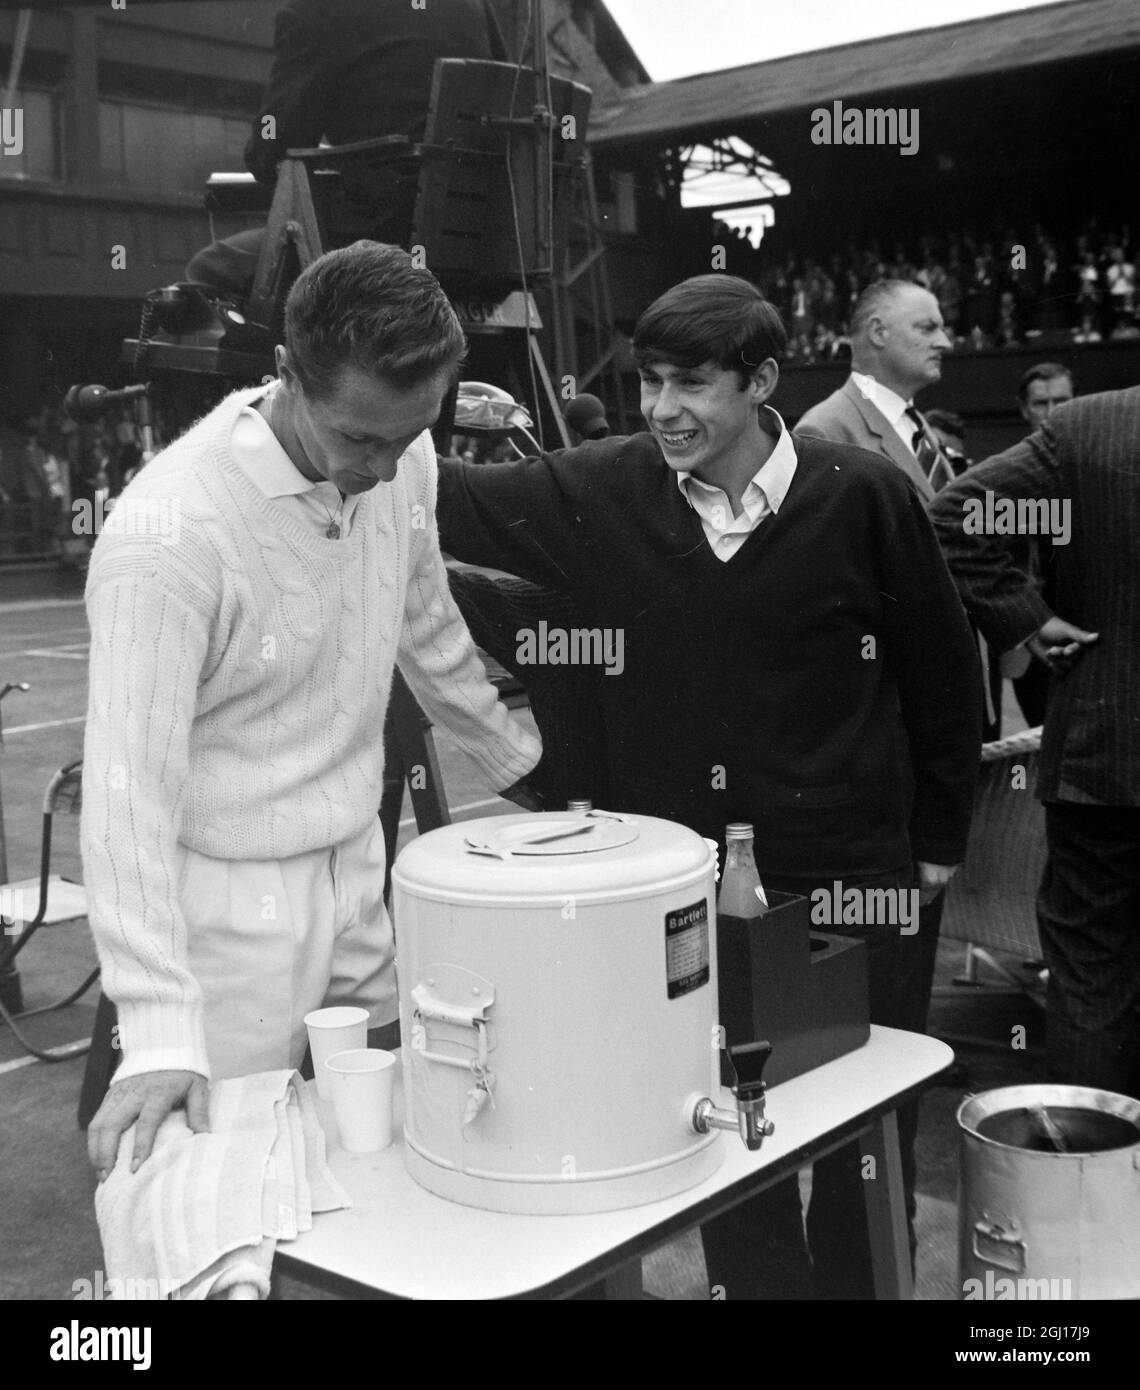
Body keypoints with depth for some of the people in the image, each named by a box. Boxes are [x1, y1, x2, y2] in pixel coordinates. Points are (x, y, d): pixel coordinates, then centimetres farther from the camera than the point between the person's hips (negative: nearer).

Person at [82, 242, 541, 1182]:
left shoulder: (403, 463, -4)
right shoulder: (170, 532, -25)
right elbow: (130, 792, -25)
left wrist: (514, 759, 26)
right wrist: (160, 1037, -30)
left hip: (360, 875, 6)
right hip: (229, 910, -6)